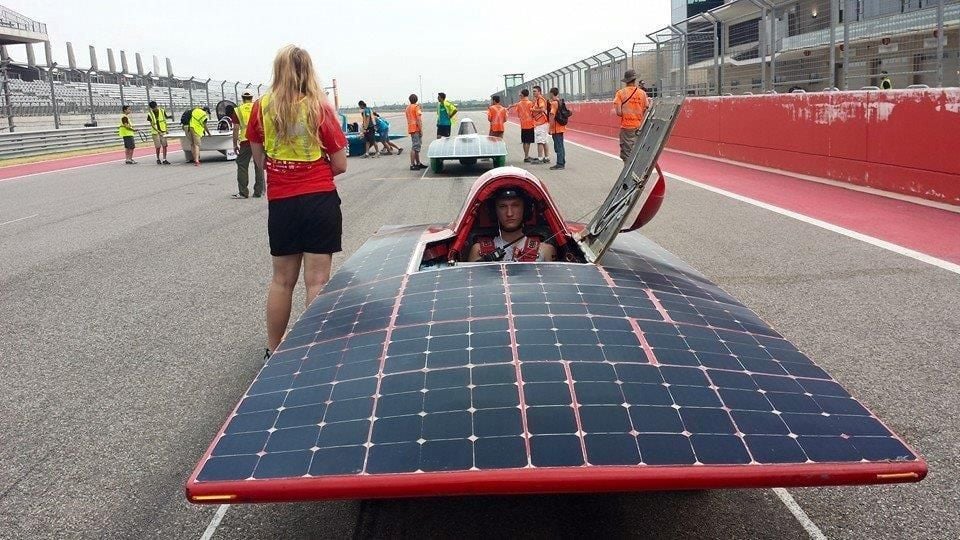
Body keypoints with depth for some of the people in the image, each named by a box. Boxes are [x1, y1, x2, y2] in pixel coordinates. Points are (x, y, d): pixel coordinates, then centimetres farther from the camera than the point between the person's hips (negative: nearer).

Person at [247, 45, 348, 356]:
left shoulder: (262, 107, -1)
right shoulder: (319, 108, -7)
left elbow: (260, 160, 8)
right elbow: (340, 166, -5)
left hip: (280, 202, 3)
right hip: (320, 201, -3)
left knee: (282, 279, 16)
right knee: (317, 281, 3)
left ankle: (274, 351, 28)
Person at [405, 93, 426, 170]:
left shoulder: (408, 107, 15)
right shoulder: (416, 107, -9)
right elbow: (418, 119, -15)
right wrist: (421, 130, -15)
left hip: (411, 129, 9)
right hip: (416, 129, -9)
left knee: (417, 147, 16)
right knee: (415, 147, -9)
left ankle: (418, 163, 21)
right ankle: (412, 165, -12)